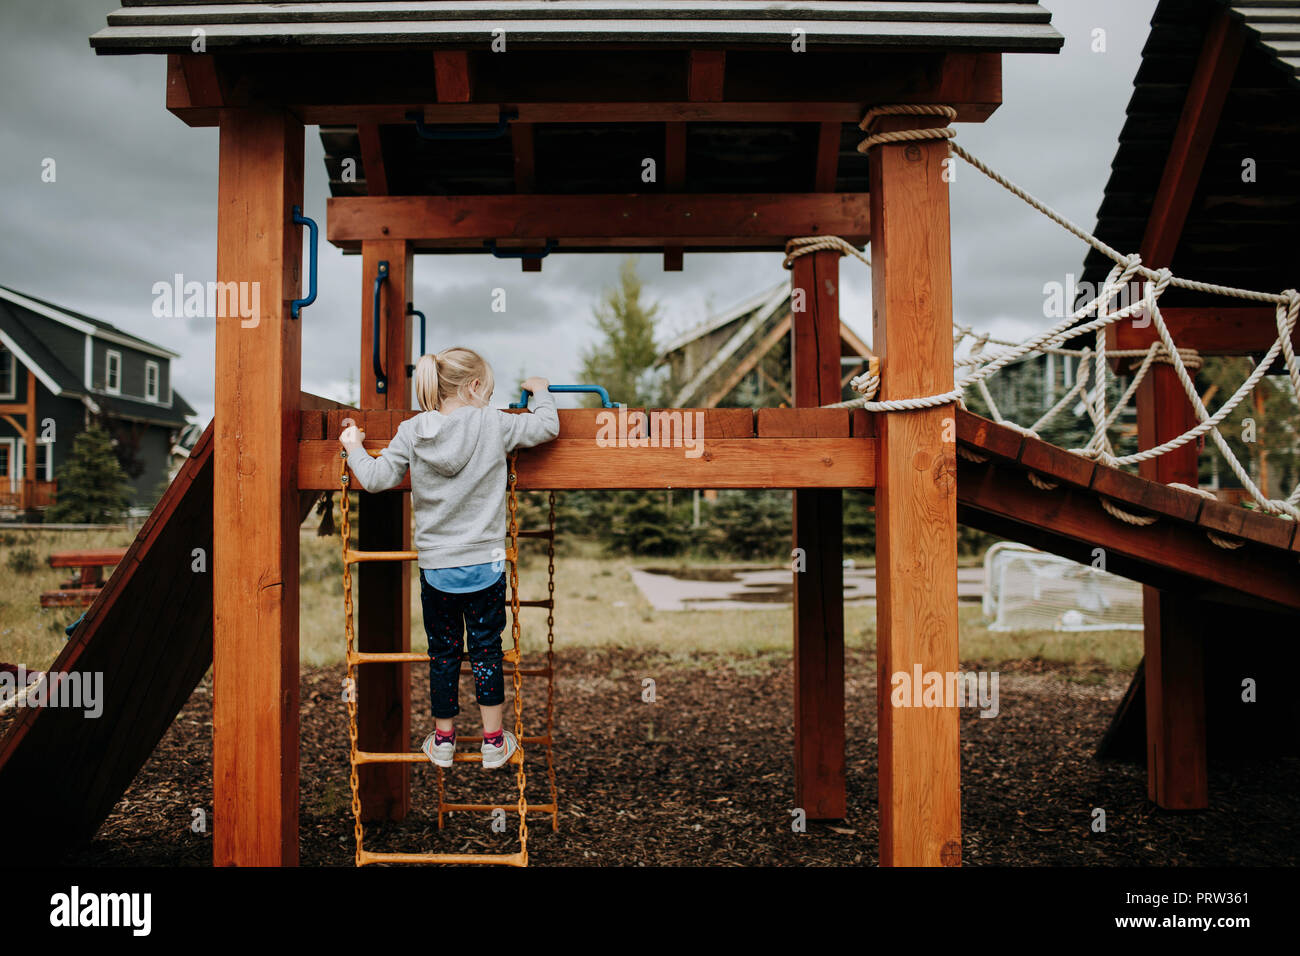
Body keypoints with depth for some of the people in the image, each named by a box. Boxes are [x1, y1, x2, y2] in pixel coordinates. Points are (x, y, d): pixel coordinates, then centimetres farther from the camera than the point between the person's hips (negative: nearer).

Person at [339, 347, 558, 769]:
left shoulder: (410, 433, -4)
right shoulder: (493, 424, -10)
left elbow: (376, 479, -4)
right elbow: (547, 426, -1)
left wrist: (353, 448, 15)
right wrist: (540, 390, 18)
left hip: (434, 568, 2)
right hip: (484, 564, -2)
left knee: (442, 651, 16)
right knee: (486, 650, 11)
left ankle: (443, 739, 27)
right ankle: (493, 741, 18)